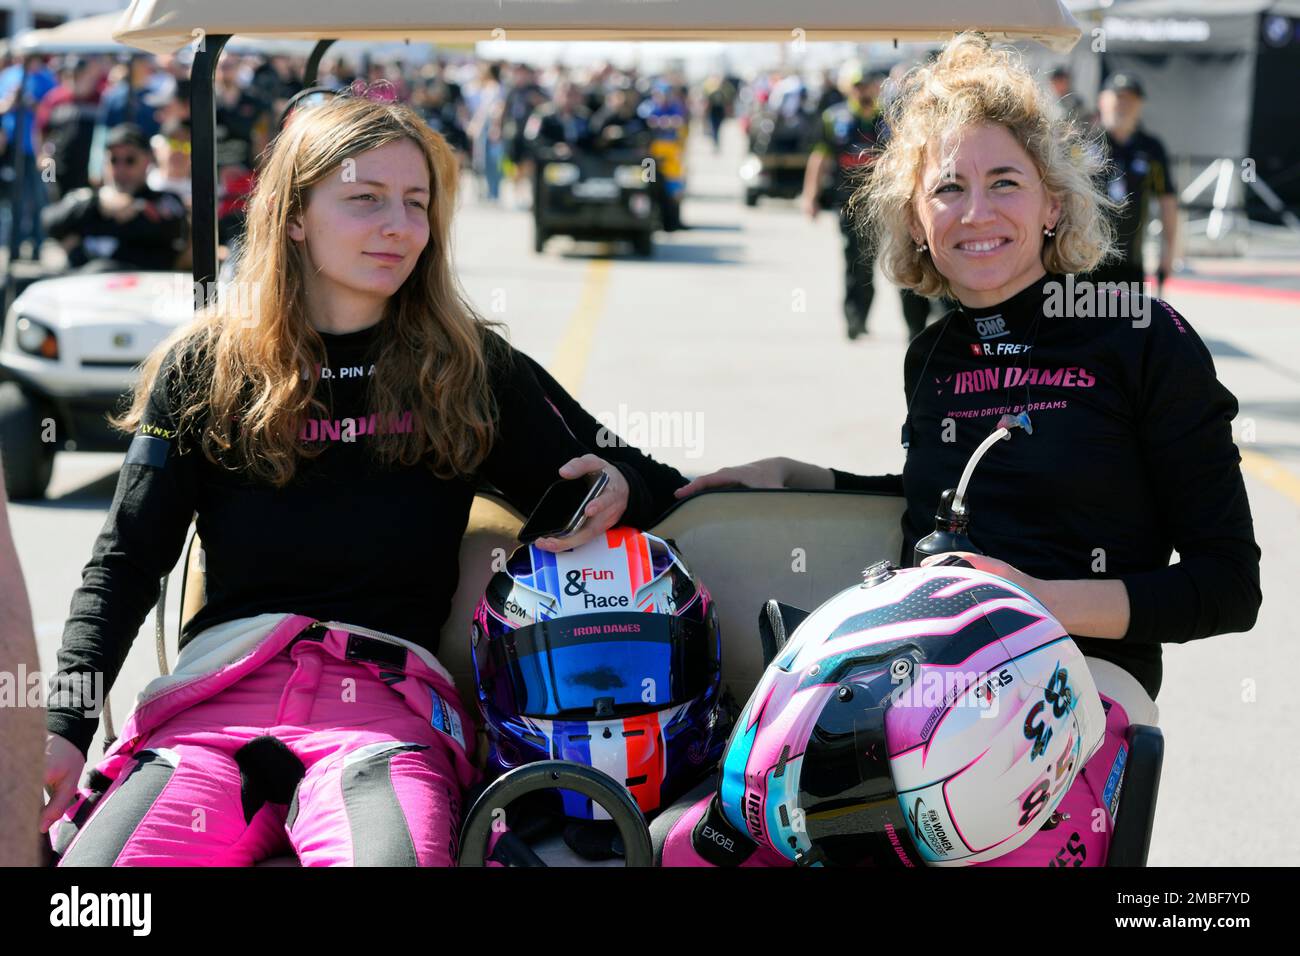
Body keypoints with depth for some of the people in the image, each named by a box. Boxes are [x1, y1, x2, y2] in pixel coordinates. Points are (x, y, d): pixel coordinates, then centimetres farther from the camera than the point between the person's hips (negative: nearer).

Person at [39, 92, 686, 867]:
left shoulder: (472, 367, 13)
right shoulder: (206, 366, 13)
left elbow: (580, 495, 20)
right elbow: (128, 561, 10)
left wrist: (615, 491, -6)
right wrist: (64, 730, -2)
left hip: (388, 703, -1)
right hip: (216, 693, 1)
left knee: (392, 855, -36)